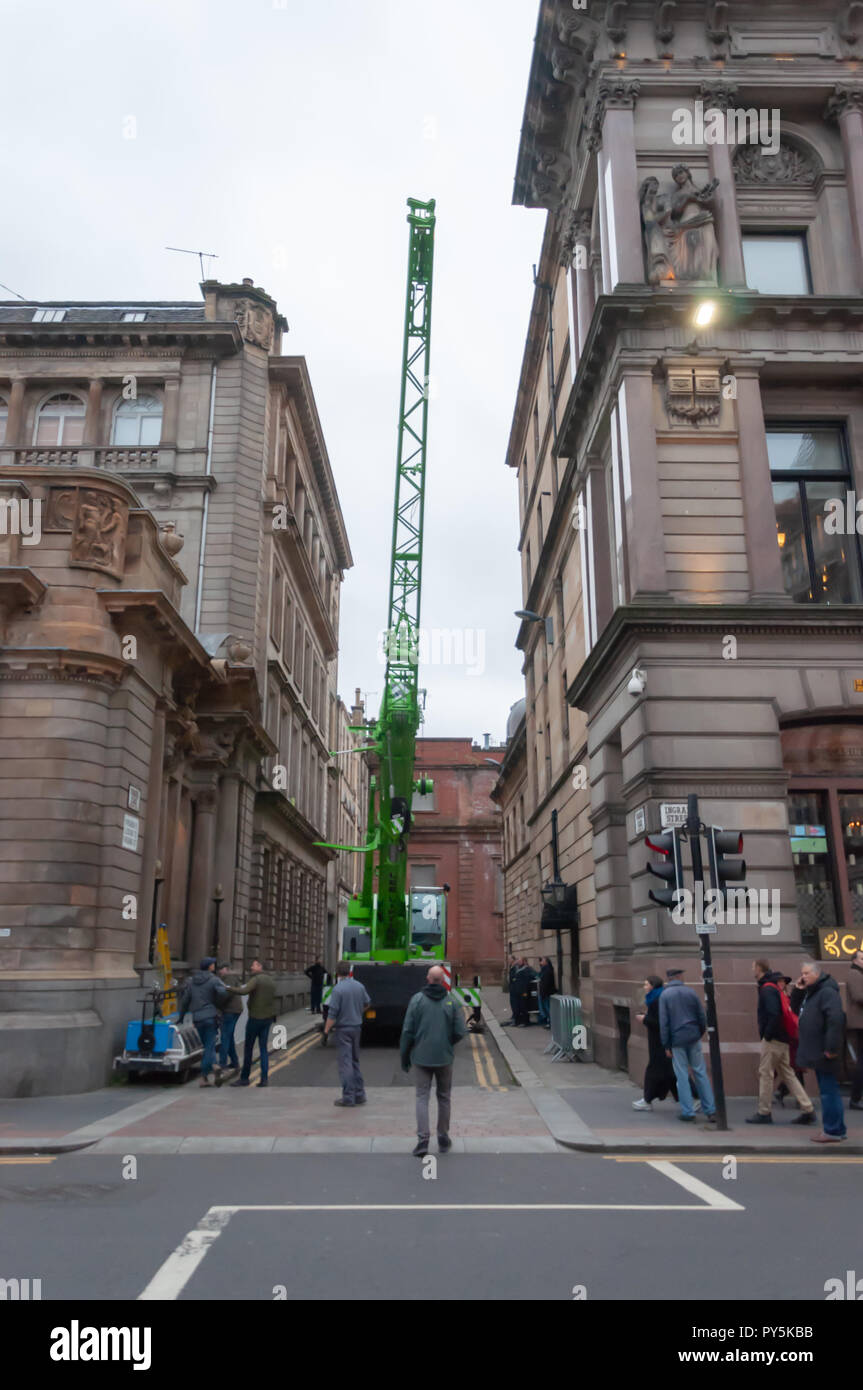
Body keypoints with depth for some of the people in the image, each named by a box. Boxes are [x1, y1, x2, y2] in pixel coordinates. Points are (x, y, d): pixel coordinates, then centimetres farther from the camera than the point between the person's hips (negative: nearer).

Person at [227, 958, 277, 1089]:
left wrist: (229, 988, -19)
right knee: (263, 1048, 9)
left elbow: (244, 991, -28)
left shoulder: (256, 979, -14)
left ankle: (244, 1077, 11)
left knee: (248, 1048, 4)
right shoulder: (271, 980, 11)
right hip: (268, 1017, 7)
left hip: (255, 1017, -7)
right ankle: (264, 1078, 3)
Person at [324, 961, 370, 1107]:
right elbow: (367, 1004, 18)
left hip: (343, 1028, -6)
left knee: (345, 1063, -2)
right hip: (357, 1027, 6)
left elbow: (333, 1013, -18)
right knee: (355, 1061, 17)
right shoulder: (359, 986, 3)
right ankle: (359, 1095, 19)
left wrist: (326, 1030, -9)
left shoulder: (338, 989, -17)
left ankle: (348, 1097, -1)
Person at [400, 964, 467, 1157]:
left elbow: (407, 1031, -7)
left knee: (422, 1097, 5)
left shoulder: (417, 999, -7)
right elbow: (460, 1032, -5)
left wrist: (404, 1056, 3)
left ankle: (423, 1139, -5)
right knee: (444, 1097, 16)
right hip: (444, 1058, 1)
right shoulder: (452, 1001, -5)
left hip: (422, 1057, -1)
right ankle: (443, 1138, 24)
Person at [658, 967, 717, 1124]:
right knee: (700, 1073, 8)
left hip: (677, 1040, -2)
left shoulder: (664, 995, -4)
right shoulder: (691, 992, 3)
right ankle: (710, 1110, 8)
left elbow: (663, 1022, -6)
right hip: (693, 1037, 2)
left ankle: (688, 1112, 6)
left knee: (682, 1076, 4)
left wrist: (666, 1045, -2)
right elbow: (702, 1017, 5)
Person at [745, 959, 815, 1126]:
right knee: (787, 1074, 12)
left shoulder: (767, 989, -16)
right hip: (782, 1039, 9)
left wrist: (767, 1035, -16)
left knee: (765, 1073, -1)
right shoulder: (776, 986, 14)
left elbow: (773, 1015, -25)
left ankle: (764, 1113, 6)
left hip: (773, 1040, -9)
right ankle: (808, 1110, 11)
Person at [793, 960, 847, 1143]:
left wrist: (831, 1048, -25)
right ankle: (837, 1129, 24)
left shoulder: (827, 991, -17)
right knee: (828, 1091, 16)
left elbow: (836, 1020, -25)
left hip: (824, 1053, -10)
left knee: (828, 1091, -4)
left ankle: (833, 1131, 2)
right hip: (816, 1052, 10)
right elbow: (795, 1006, 22)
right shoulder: (810, 992, 14)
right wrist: (798, 990, 5)